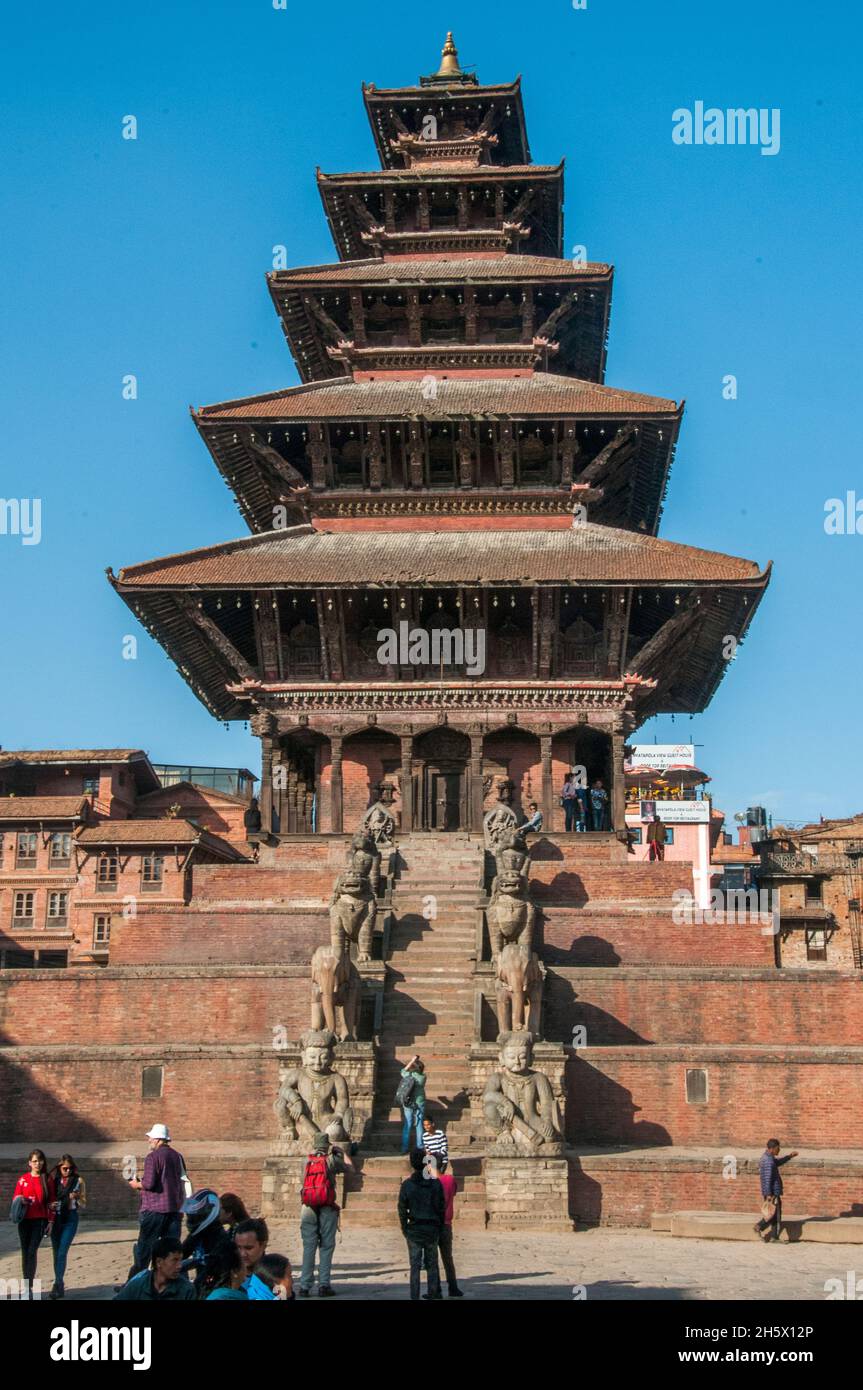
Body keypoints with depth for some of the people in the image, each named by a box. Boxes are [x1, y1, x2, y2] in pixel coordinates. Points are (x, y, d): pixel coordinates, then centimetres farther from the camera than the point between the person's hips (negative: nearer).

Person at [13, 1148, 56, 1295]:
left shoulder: (47, 1179, 2)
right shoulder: (23, 1179, 5)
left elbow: (51, 1201, 4)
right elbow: (15, 1198, 9)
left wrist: (50, 1220, 1)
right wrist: (20, 1200, -14)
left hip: (40, 1220, -2)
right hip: (25, 1220, 2)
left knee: (32, 1251, -12)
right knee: (25, 1252, 5)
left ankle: (30, 1286, -10)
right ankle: (26, 1286, 13)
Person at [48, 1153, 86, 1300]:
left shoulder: (78, 1180, 2)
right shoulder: (54, 1180, 6)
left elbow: (83, 1205, 6)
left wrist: (77, 1197, -15)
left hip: (70, 1218, -3)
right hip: (56, 1218, 3)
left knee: (62, 1252, -12)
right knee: (56, 1253, 6)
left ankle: (58, 1285, -13)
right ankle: (59, 1285, 16)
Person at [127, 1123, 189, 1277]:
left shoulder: (153, 1156, -10)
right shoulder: (177, 1156, 11)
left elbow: (149, 1183, -17)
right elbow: (183, 1182, 16)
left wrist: (137, 1184, 1)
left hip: (154, 1208, -6)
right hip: (175, 1209, 6)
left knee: (144, 1248, 1)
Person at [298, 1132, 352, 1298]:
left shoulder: (306, 1162, 6)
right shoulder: (331, 1160, -3)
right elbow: (350, 1167, 11)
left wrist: (312, 1152, 37)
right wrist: (342, 1152, 26)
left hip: (309, 1208, 3)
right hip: (327, 1209, -3)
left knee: (308, 1247, 6)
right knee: (326, 1247, 3)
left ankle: (305, 1286, 3)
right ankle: (323, 1285, -1)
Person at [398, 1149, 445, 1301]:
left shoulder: (407, 1184, -8)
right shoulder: (435, 1183, -5)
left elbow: (402, 1209, -2)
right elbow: (442, 1207, 0)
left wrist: (404, 1228, 9)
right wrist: (439, 1226, 11)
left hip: (414, 1230, -1)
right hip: (432, 1229, 1)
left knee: (415, 1265, 4)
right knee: (432, 1264, 13)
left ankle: (415, 1296, 3)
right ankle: (434, 1292, 16)